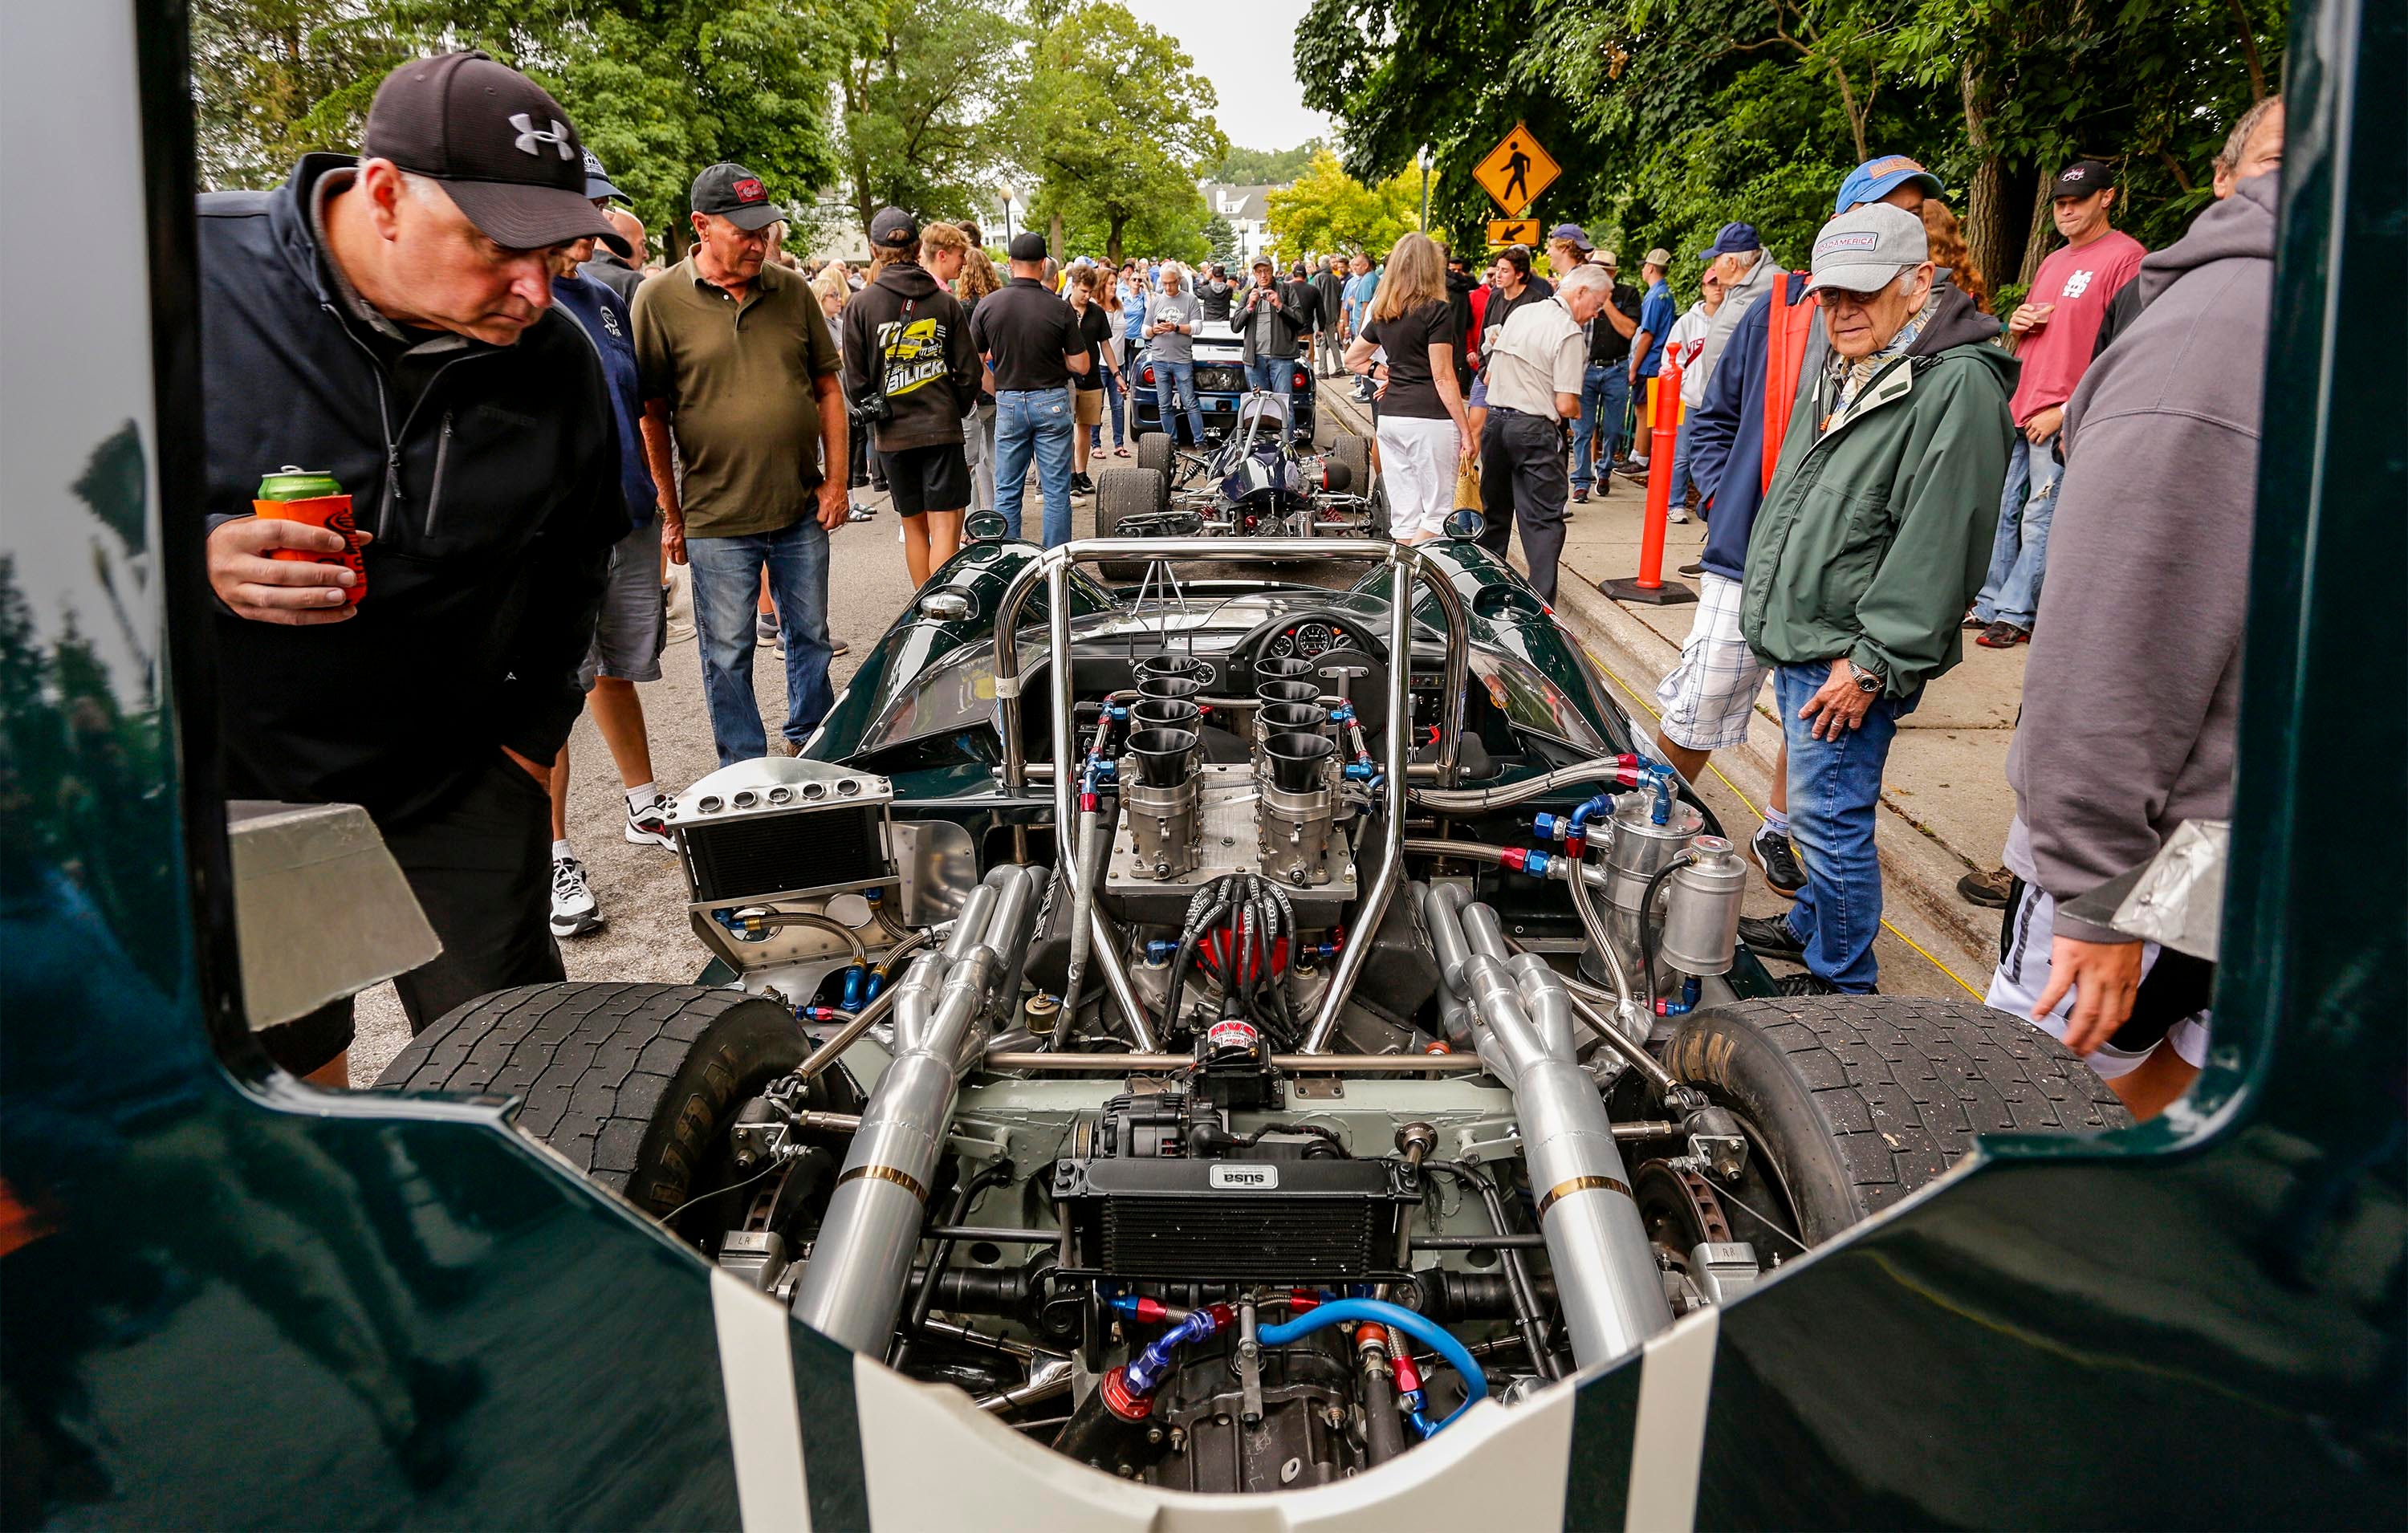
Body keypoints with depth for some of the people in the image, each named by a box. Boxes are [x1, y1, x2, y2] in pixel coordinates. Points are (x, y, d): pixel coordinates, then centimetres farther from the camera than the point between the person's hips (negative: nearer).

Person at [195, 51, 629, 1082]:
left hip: (457, 793, 1)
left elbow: (576, 564, 11)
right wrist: (194, 557, -25)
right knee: (281, 1081, 16)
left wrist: (530, 737, 9)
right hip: (220, 787, -1)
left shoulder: (558, 366, -6)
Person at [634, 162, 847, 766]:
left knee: (811, 636, 17)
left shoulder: (792, 290, 4)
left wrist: (836, 482, 3)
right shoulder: (659, 299, -6)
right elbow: (651, 415, -4)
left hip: (802, 510, 3)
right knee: (728, 654, 6)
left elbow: (828, 388, 10)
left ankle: (808, 744, 36)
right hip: (716, 517, -3)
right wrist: (671, 515, -3)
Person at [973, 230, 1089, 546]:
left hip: (1009, 403, 2)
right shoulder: (1059, 307, -10)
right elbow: (1080, 365, -6)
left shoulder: (988, 305, -5)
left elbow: (976, 362, 1)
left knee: (1007, 492, 10)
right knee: (1056, 491, 5)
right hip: (1051, 401, -2)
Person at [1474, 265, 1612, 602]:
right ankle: (1541, 607, -9)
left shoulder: (1519, 313, 13)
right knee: (1544, 521, -4)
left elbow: (1489, 377, 19)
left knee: (1495, 513, 17)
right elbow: (1566, 405, -14)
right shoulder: (1569, 333, -11)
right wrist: (1577, 411, 6)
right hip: (1535, 429, -7)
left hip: (1495, 420, 7)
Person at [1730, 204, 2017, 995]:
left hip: (1850, 659, -9)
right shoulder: (1839, 372, 13)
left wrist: (1870, 664, -21)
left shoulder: (1957, 383, -17)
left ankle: (1844, 981, 11)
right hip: (1796, 644, 9)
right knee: (1819, 815, 22)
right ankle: (1811, 927, 38)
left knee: (1829, 817, -3)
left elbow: (1937, 547, -21)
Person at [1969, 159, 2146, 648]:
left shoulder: (2125, 256, -6)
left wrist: (2067, 410, -17)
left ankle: (2016, 615, 0)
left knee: (2039, 519, -5)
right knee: (2004, 510, 9)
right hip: (2019, 407, 8)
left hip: (2062, 417, -8)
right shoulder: (2054, 261, 20)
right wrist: (2017, 323, 6)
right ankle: (1990, 604, 17)